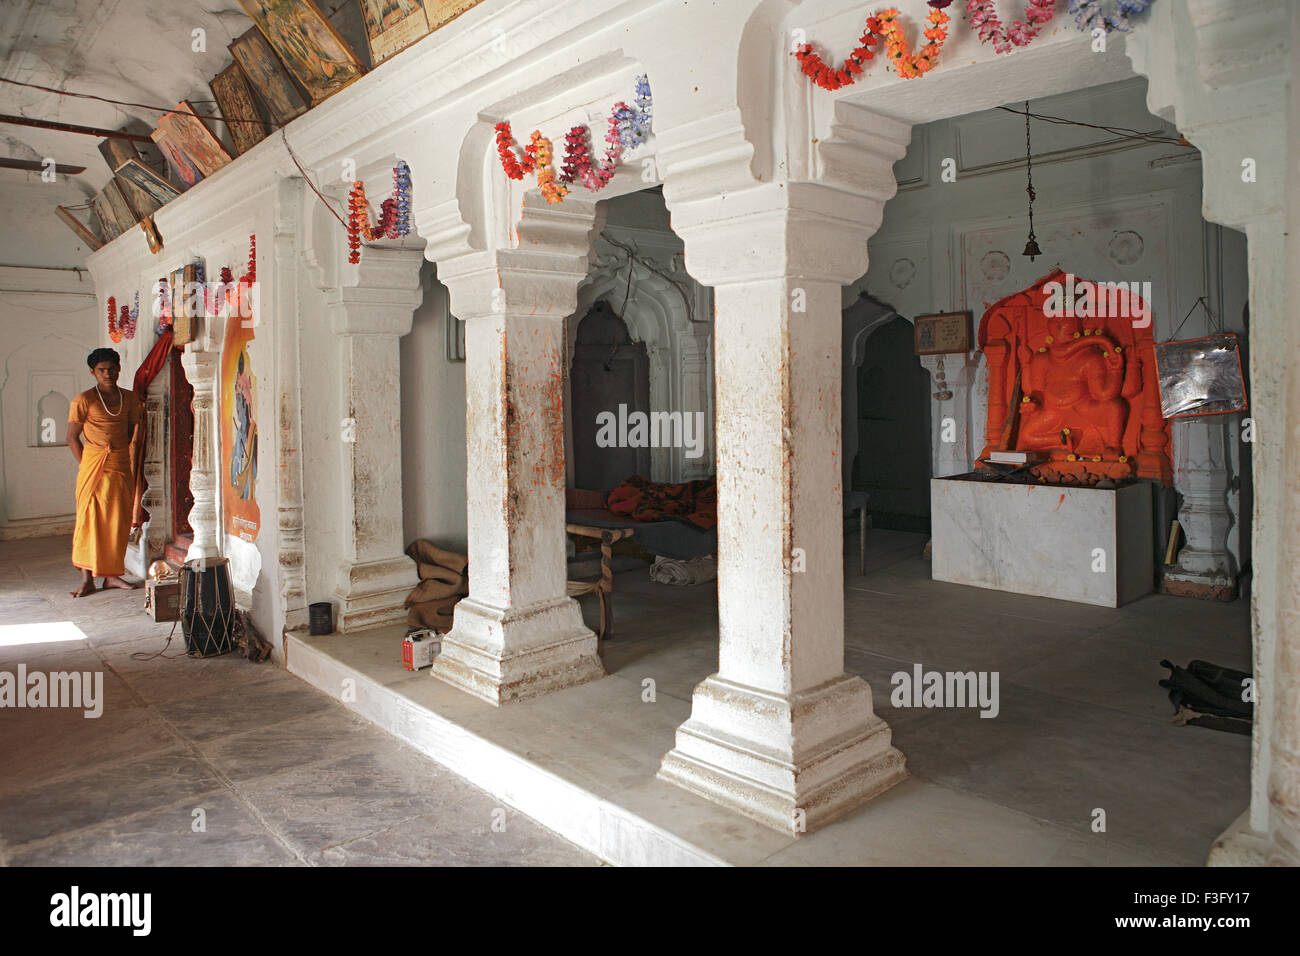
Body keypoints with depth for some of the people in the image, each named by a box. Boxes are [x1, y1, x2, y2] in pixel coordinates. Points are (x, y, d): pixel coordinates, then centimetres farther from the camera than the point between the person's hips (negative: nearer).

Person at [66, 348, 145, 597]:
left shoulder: (129, 398, 10)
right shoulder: (84, 400, -3)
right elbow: (72, 438, 0)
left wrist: (133, 469, 8)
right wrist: (87, 466, -5)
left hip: (121, 465, 4)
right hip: (93, 465, -4)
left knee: (118, 520, 5)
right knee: (89, 520, -4)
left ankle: (112, 574, 15)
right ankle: (87, 579, 0)